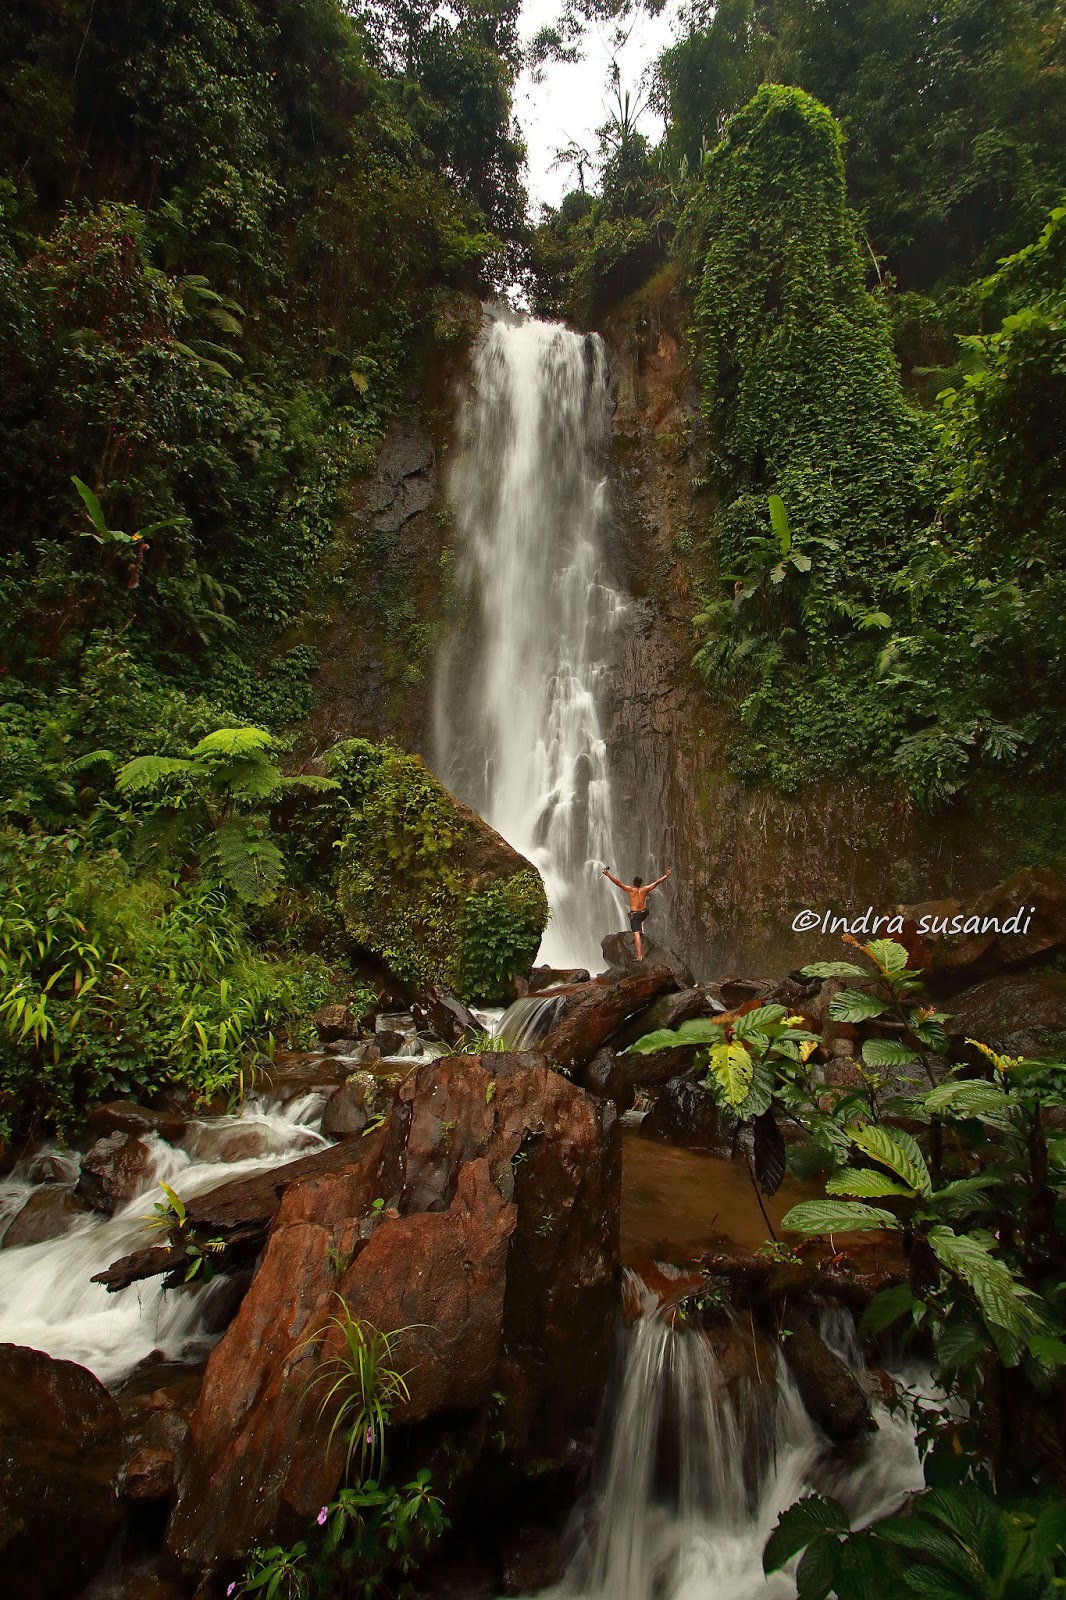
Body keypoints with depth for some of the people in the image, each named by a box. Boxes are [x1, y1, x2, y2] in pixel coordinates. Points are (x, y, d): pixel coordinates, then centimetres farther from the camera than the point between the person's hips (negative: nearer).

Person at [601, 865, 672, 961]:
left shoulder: (630, 890, -8)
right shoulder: (645, 889, 0)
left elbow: (618, 883, -12)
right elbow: (657, 882, 5)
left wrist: (608, 875, -12)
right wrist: (666, 875, 12)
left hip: (634, 915, -4)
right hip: (643, 914, 4)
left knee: (636, 934, -9)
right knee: (639, 921, 40)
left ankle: (639, 956, -17)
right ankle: (637, 940, 42)